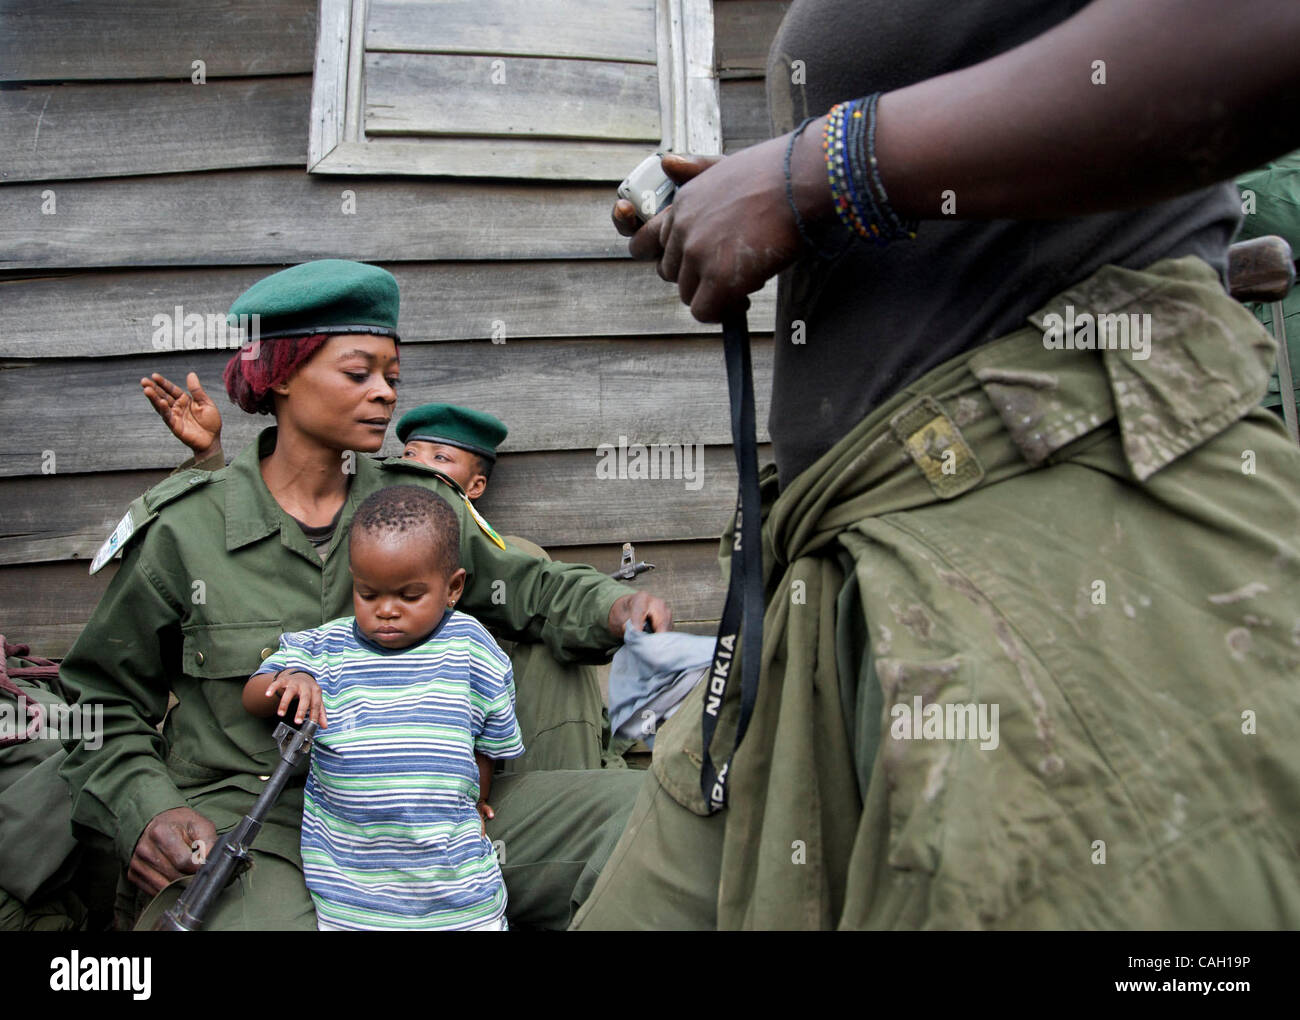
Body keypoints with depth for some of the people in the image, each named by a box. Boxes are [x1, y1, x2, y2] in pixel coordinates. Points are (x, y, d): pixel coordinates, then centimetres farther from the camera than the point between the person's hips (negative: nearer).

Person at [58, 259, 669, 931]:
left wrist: (612, 608, -5)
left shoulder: (419, 502, 6)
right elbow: (104, 703, 8)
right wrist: (147, 808, -10)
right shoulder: (183, 529, -2)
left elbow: (527, 588, 17)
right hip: (246, 820, -4)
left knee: (638, 810, -11)